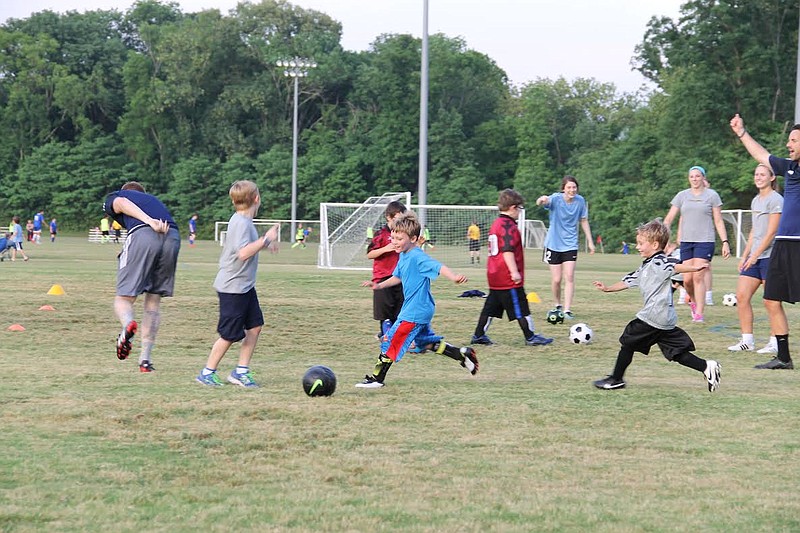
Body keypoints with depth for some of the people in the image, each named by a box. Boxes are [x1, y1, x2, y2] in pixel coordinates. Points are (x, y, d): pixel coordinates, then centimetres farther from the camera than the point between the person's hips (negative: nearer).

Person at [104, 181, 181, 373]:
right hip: (173, 237, 4)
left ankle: (128, 324, -30)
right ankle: (145, 359, 12)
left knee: (124, 298, 3)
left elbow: (122, 203, 4)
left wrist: (150, 222, -9)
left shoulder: (113, 198, 27)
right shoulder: (153, 199, 39)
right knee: (154, 302, 15)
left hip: (143, 234, -4)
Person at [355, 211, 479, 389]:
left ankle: (376, 379, 4)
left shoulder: (418, 257, -21)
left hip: (415, 312, -10)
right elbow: (398, 277, 26)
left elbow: (437, 267, -37)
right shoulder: (403, 256, 9)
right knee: (427, 342, 22)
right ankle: (463, 354, 28)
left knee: (391, 341, -4)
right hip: (421, 311, 10)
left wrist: (454, 277, -54)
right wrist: (380, 285, 17)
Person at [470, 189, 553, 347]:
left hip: (494, 275, 9)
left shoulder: (496, 224, 16)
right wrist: (514, 271, -25)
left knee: (491, 307, 12)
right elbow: (507, 251, -24)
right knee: (521, 309, -1)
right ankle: (530, 337, 4)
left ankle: (478, 335, 12)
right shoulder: (509, 226, -15)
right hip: (508, 279, -9)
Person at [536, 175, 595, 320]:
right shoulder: (556, 199, -16)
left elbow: (583, 221, 10)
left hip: (570, 244, 2)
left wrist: (590, 241, 11)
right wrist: (542, 200, -62)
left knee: (569, 277, -10)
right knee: (556, 279, 3)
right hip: (554, 244, -2)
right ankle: (557, 305, 27)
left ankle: (567, 310, -9)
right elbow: (540, 202, -37)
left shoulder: (580, 201, -5)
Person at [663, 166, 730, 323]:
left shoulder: (712, 195, 4)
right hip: (686, 241, 3)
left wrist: (725, 242, -3)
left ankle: (699, 313, -10)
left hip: (705, 241, -3)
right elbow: (669, 218, 9)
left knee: (698, 276, -13)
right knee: (687, 279, -1)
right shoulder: (682, 196, 10)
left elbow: (718, 221, 5)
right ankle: (694, 301, 28)